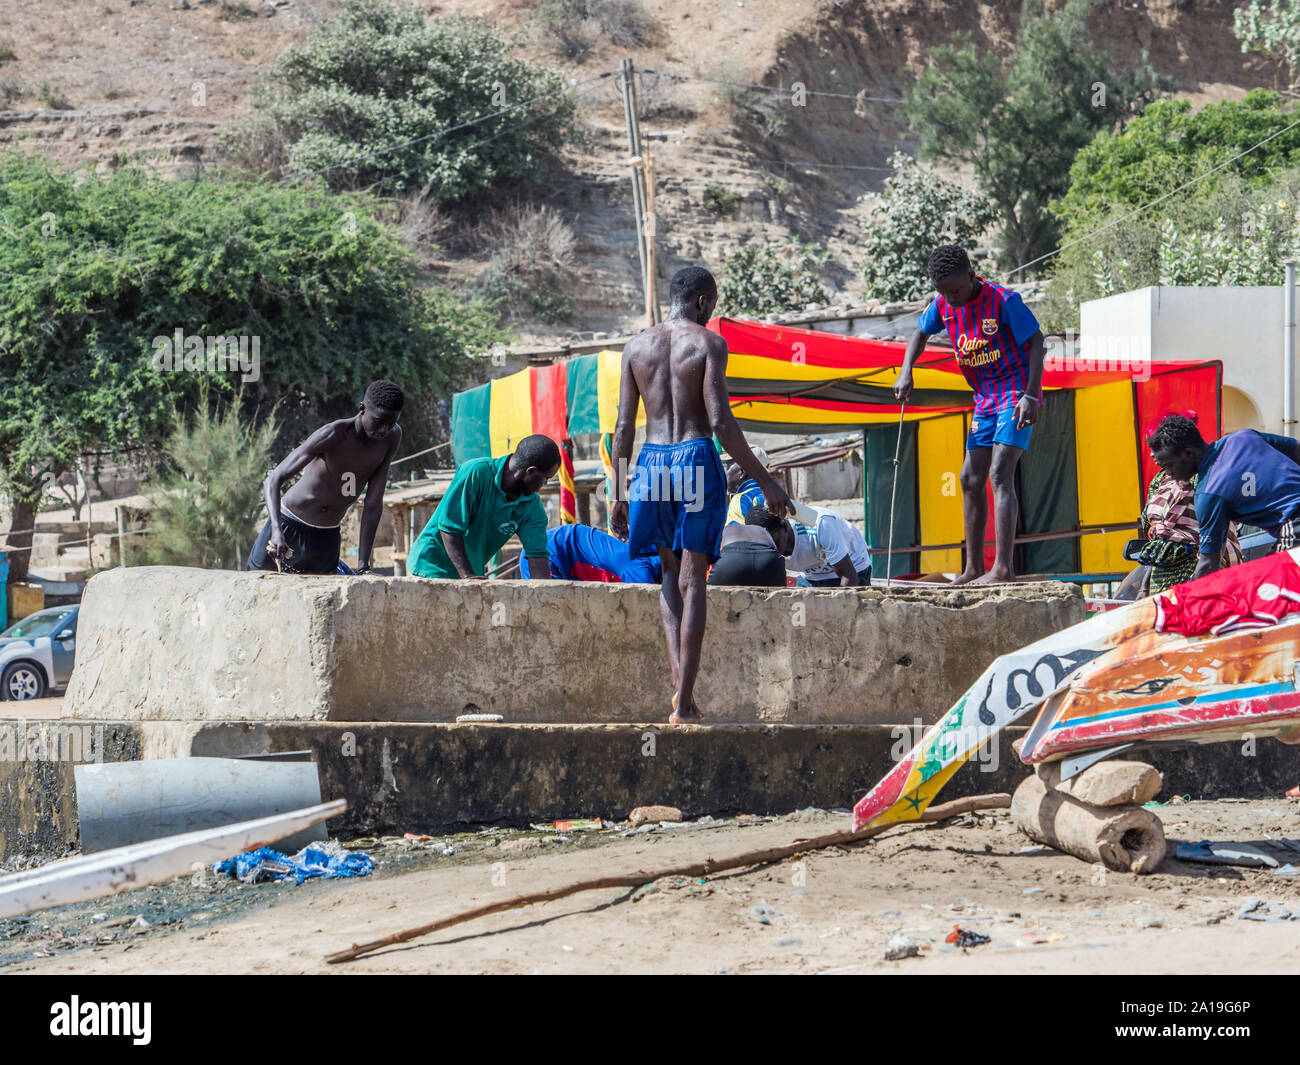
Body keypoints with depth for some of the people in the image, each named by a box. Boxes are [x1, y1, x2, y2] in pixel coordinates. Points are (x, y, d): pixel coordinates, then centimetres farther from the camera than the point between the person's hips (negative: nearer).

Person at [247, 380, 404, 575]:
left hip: (328, 537, 4)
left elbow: (373, 505, -10)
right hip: (289, 524, -4)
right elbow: (273, 480, -29)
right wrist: (277, 531, -45)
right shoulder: (333, 435, -25)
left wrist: (363, 565, -15)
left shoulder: (392, 437, -12)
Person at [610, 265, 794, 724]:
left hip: (651, 462, 4)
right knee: (692, 579, 2)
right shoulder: (708, 343, -4)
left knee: (670, 570, 21)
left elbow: (624, 427, 7)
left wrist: (619, 493, 13)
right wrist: (765, 480, -8)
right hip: (696, 460, -4)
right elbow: (720, 422, -12)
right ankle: (683, 703, -1)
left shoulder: (637, 346, 9)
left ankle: (679, 677, 3)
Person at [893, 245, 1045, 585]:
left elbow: (1036, 342, -16)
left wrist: (1031, 396, -23)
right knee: (970, 480, 8)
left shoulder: (1003, 300, -19)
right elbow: (921, 332, 18)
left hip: (1016, 394, -8)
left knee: (1000, 474, -20)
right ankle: (973, 568, 16)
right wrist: (906, 371, 1)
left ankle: (1004, 567, -27)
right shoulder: (943, 305, 1)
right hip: (985, 400, 8)